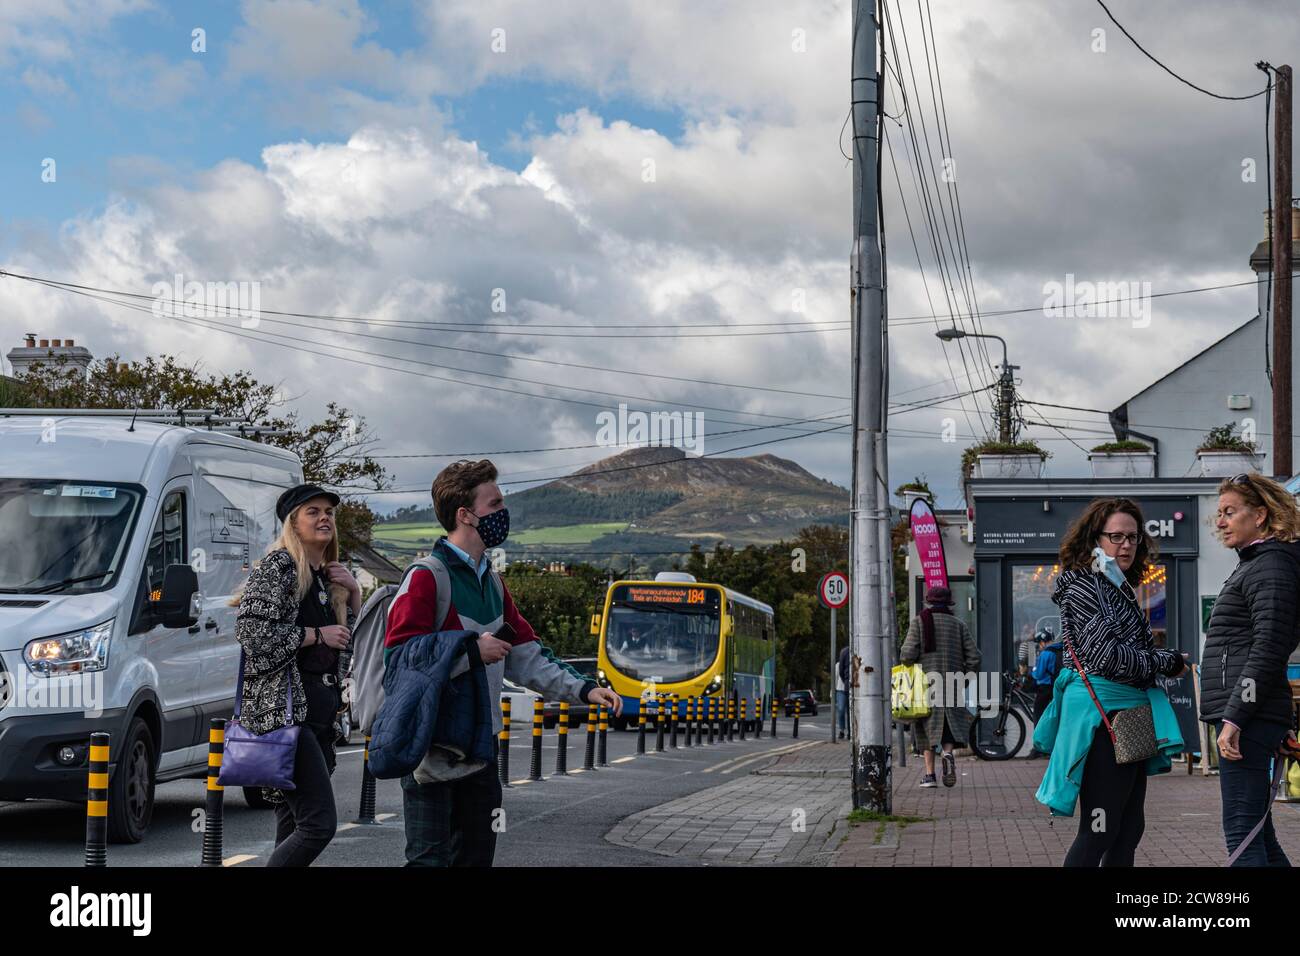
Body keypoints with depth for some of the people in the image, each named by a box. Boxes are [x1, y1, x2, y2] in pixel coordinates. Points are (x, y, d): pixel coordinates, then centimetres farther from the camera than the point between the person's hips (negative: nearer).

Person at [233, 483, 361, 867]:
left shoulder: (328, 577, 19)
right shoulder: (278, 566, -6)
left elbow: (350, 643, 28)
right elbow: (251, 630, -17)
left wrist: (353, 591, 13)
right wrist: (317, 635, -11)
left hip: (323, 710, 9)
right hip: (285, 708, -9)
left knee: (294, 829, 8)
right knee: (320, 823, -17)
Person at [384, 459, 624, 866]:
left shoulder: (491, 583, 14)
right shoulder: (426, 577, -14)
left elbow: (525, 654, 17)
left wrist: (583, 689, 6)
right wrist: (472, 650, -19)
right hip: (431, 753, -9)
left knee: (477, 855, 14)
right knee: (431, 858, -7)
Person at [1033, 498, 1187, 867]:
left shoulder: (1120, 589, 18)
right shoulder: (1083, 587, -10)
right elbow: (1106, 657, -18)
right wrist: (1167, 662, -8)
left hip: (1131, 712, 10)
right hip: (1103, 711, -10)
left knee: (1129, 829, 11)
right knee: (1099, 831, -9)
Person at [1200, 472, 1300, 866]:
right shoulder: (1253, 565, 22)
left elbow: (1267, 649, -19)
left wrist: (1234, 717, -23)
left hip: (1248, 718, -11)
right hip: (1246, 718, 11)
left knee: (1243, 836, -12)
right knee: (1258, 836, 13)